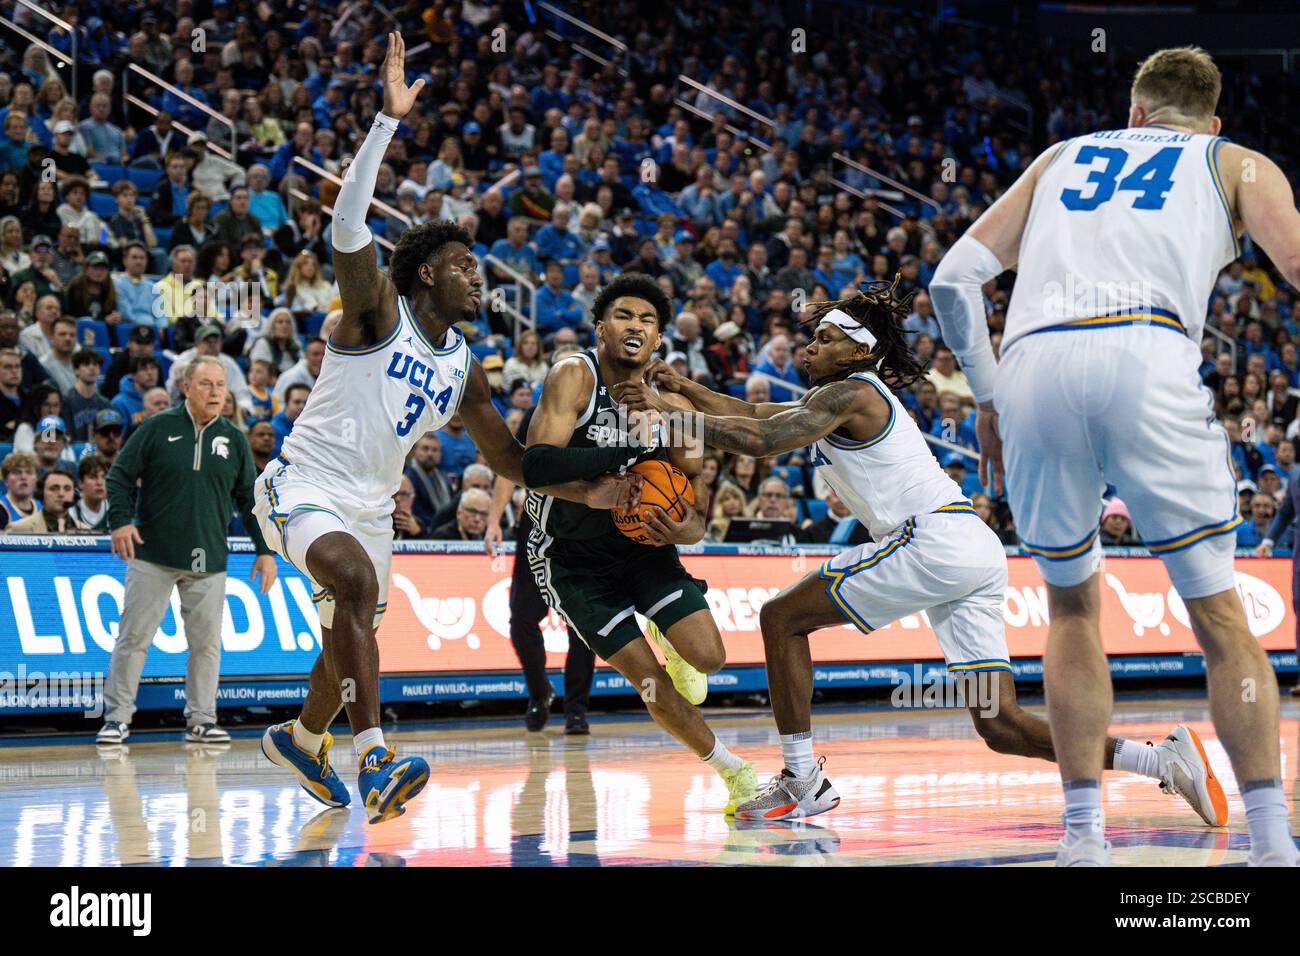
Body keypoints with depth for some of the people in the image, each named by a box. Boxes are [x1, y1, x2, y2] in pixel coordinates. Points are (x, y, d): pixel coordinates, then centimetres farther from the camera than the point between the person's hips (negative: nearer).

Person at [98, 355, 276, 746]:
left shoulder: (234, 439, 9)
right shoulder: (157, 428, 1)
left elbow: (249, 498, 13)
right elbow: (120, 475, 2)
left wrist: (265, 549, 8)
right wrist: (120, 520, -13)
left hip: (209, 562, 3)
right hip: (153, 556, -3)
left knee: (207, 642, 3)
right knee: (134, 637, -2)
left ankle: (201, 720, 12)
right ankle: (117, 718, 5)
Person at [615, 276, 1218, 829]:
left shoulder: (852, 393, -3)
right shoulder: (841, 397, 25)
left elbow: (760, 440, -13)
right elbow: (758, 415, 33)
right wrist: (687, 390, 23)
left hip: (935, 543, -10)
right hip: (975, 552, 10)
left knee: (781, 618, 1)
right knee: (1000, 727, 3)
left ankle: (802, 780, 1)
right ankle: (1162, 761, -8)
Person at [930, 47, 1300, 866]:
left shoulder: (1062, 157, 32)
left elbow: (953, 281, 23)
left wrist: (989, 397, 29)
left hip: (1030, 367, 3)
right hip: (1146, 357, -2)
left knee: (1072, 605, 20)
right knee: (1218, 611, 7)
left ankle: (1084, 832, 15)